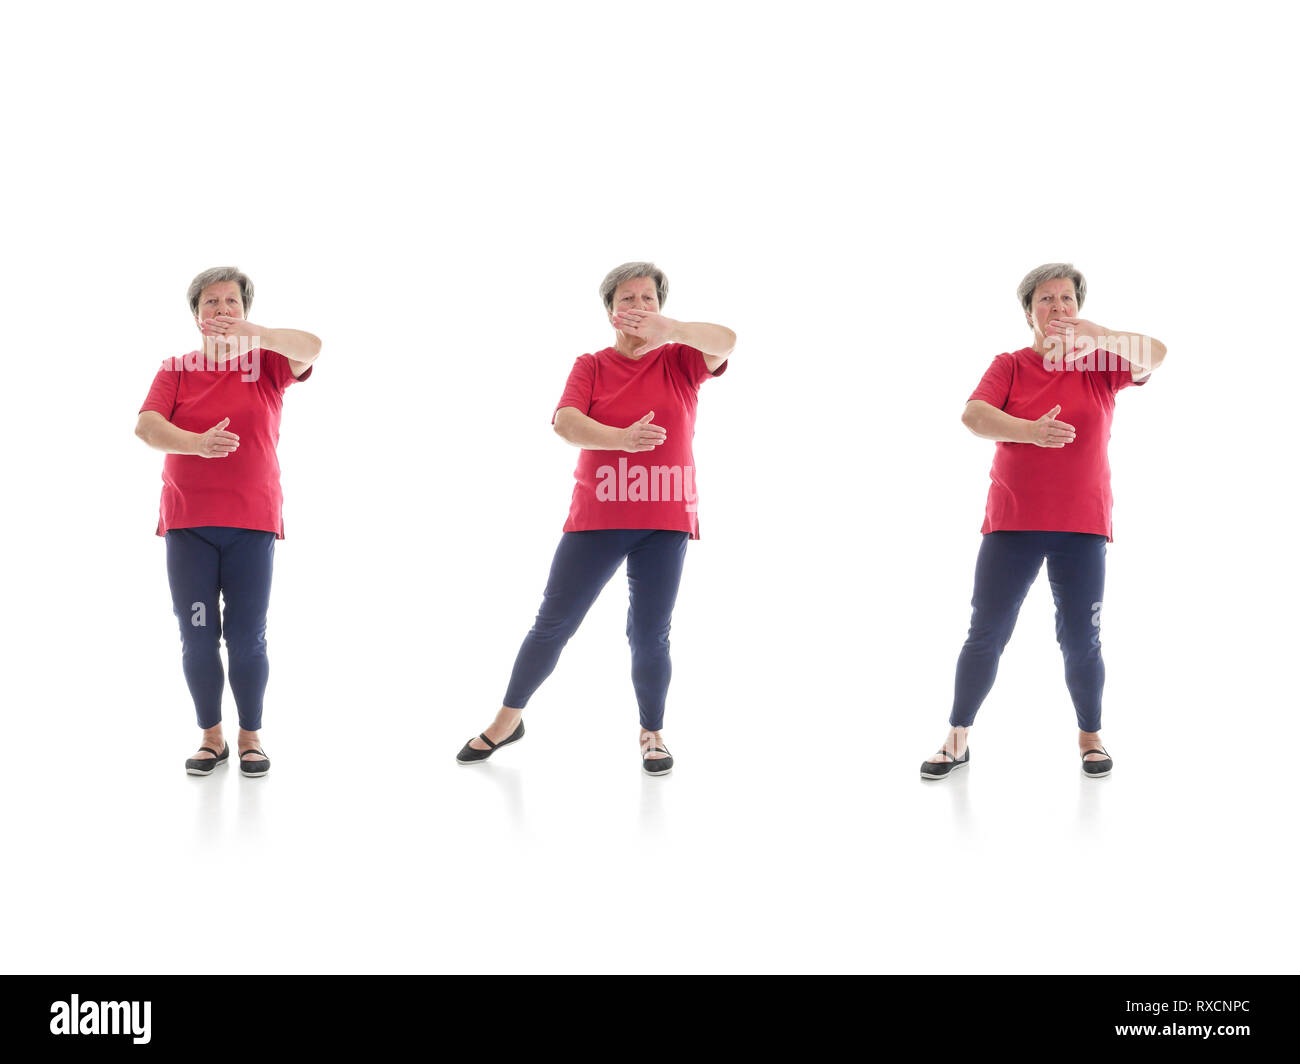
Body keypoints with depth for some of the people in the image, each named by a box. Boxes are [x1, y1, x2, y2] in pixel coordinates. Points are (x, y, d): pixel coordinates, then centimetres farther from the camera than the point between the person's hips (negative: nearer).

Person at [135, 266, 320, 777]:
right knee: (197, 637, 2)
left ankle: (250, 736, 15)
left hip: (252, 523, -1)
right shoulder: (175, 370, 7)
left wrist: (246, 332, -30)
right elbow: (145, 426, -9)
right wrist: (198, 443, -28)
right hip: (186, 524, 1)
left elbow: (311, 347, -16)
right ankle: (211, 736, 16)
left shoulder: (266, 364, 5)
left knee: (247, 638, 0)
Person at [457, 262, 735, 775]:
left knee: (650, 635, 1)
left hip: (665, 521, 0)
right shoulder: (590, 366, 4)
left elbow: (726, 341, -17)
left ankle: (652, 733, 22)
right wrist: (620, 437, -32)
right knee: (552, 624, 5)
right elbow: (565, 422, -13)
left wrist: (668, 328, -36)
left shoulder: (677, 362, 4)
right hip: (596, 518, 1)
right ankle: (508, 719, 23)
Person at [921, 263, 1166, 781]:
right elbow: (973, 414, -14)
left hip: (1081, 525, 0)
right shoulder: (1009, 366, 4)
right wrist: (1030, 431, -30)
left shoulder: (1098, 365, 6)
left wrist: (1090, 331, -19)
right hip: (1011, 523, 0)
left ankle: (1090, 736, 24)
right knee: (985, 635, 1)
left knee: (1081, 641, 3)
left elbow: (1155, 354, -13)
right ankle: (958, 738, 14)